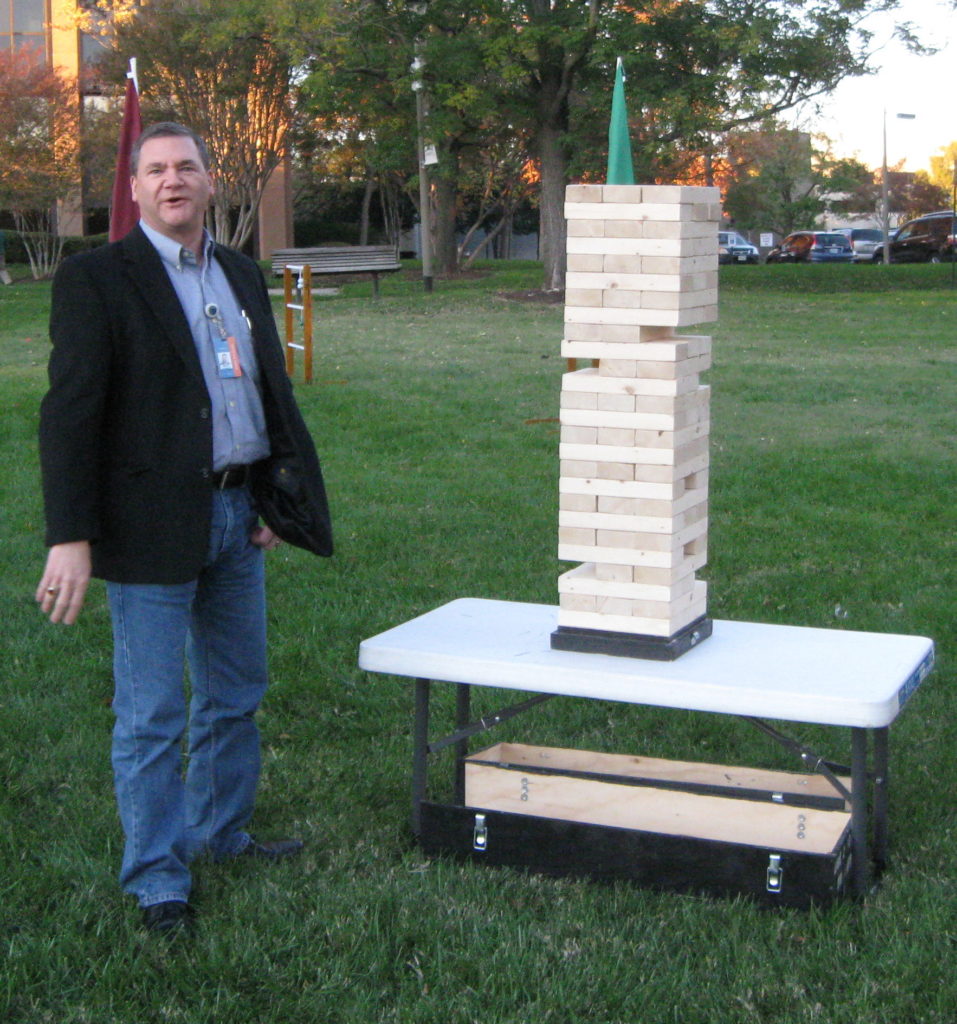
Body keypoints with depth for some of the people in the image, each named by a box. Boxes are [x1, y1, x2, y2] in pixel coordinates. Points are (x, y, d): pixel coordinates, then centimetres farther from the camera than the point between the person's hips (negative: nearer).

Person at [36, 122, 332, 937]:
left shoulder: (242, 276, 12)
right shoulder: (96, 279, -8)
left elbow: (273, 393, 18)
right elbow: (70, 413, -13)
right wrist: (70, 538, -19)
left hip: (237, 517, 7)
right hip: (153, 527, -6)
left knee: (236, 694, 18)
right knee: (152, 714, 2)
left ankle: (220, 832, 36)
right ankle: (158, 878, 16)